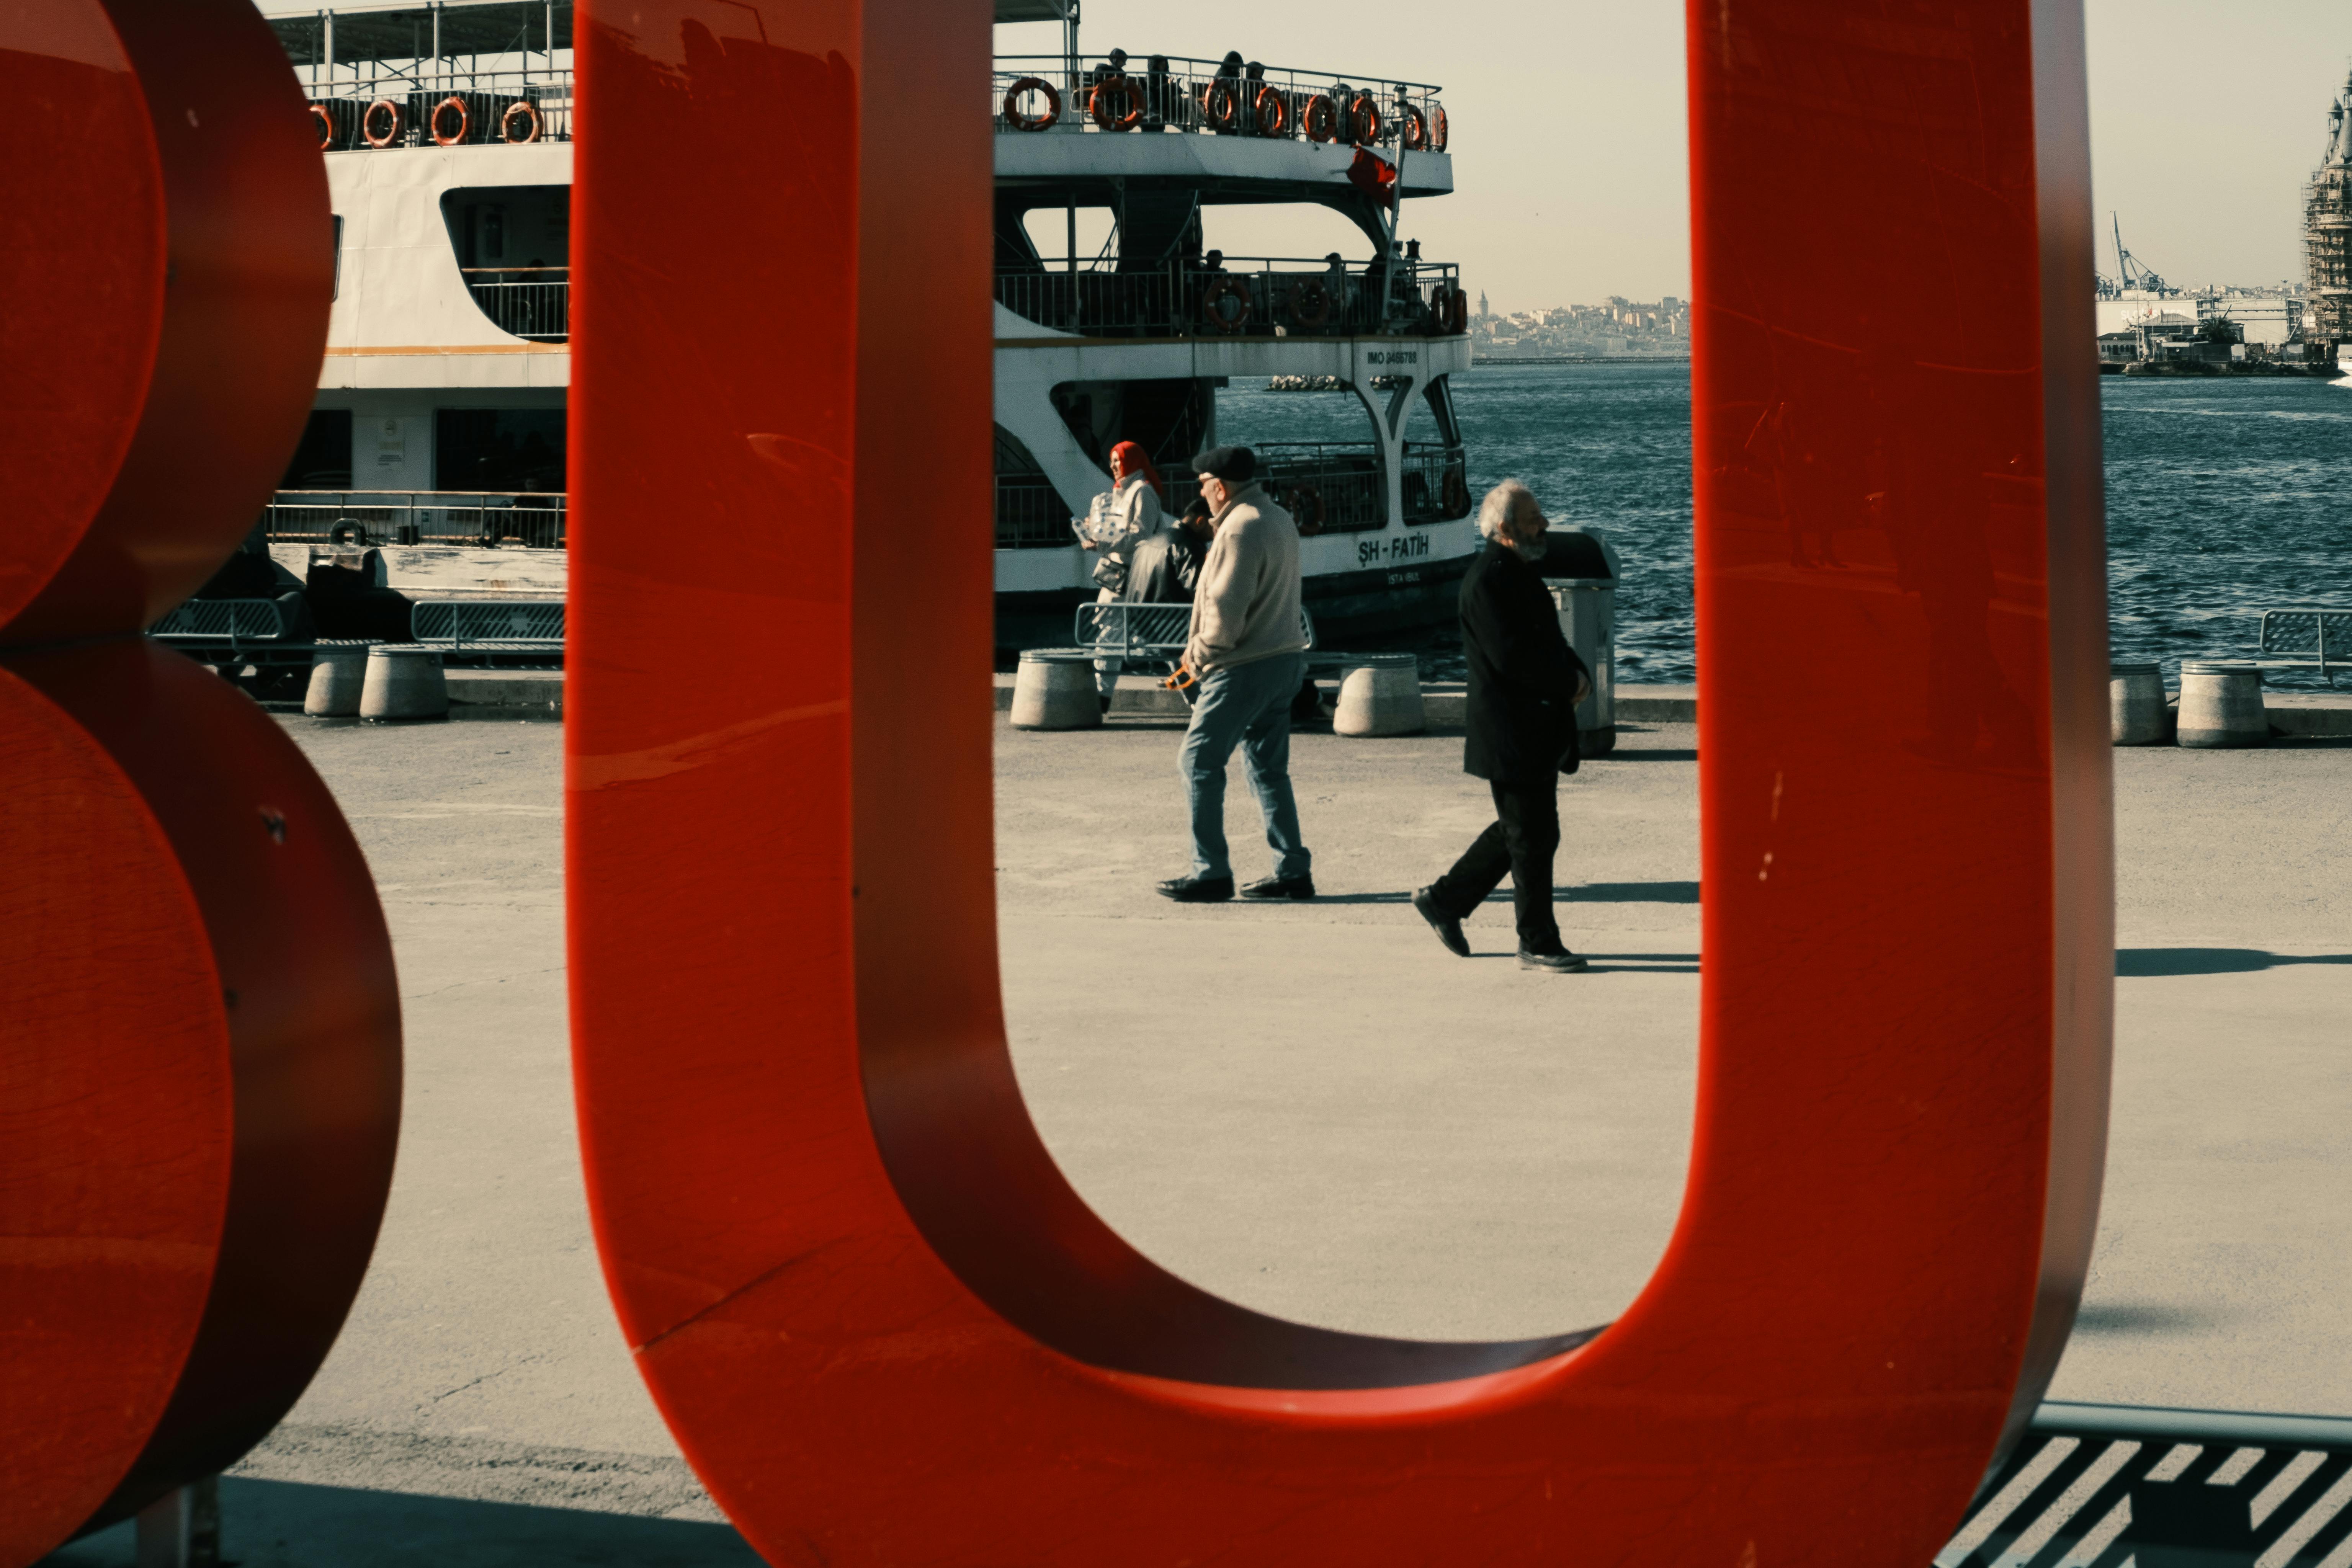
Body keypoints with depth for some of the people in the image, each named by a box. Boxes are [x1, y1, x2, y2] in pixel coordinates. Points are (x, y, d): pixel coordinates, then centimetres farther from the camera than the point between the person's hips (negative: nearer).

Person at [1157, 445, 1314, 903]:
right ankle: (1293, 871, 13)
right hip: (1284, 658, 10)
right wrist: (1204, 646, 13)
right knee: (1269, 768, 14)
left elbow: (1226, 609, -22)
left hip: (1245, 668, -10)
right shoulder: (1279, 519, 14)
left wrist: (1200, 653, -6)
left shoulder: (1239, 529, -17)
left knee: (1200, 763, -2)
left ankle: (1210, 874, -2)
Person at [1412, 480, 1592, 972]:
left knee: (1520, 830, 17)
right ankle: (1537, 944, 6)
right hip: (1512, 733, -10)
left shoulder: (1523, 572, 14)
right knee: (1533, 838, -3)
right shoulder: (1487, 581, -18)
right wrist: (1569, 682, -14)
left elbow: (1548, 640, 23)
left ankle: (1445, 899, 29)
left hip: (1538, 730, 10)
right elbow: (1511, 657, -24)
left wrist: (1576, 672, 3)